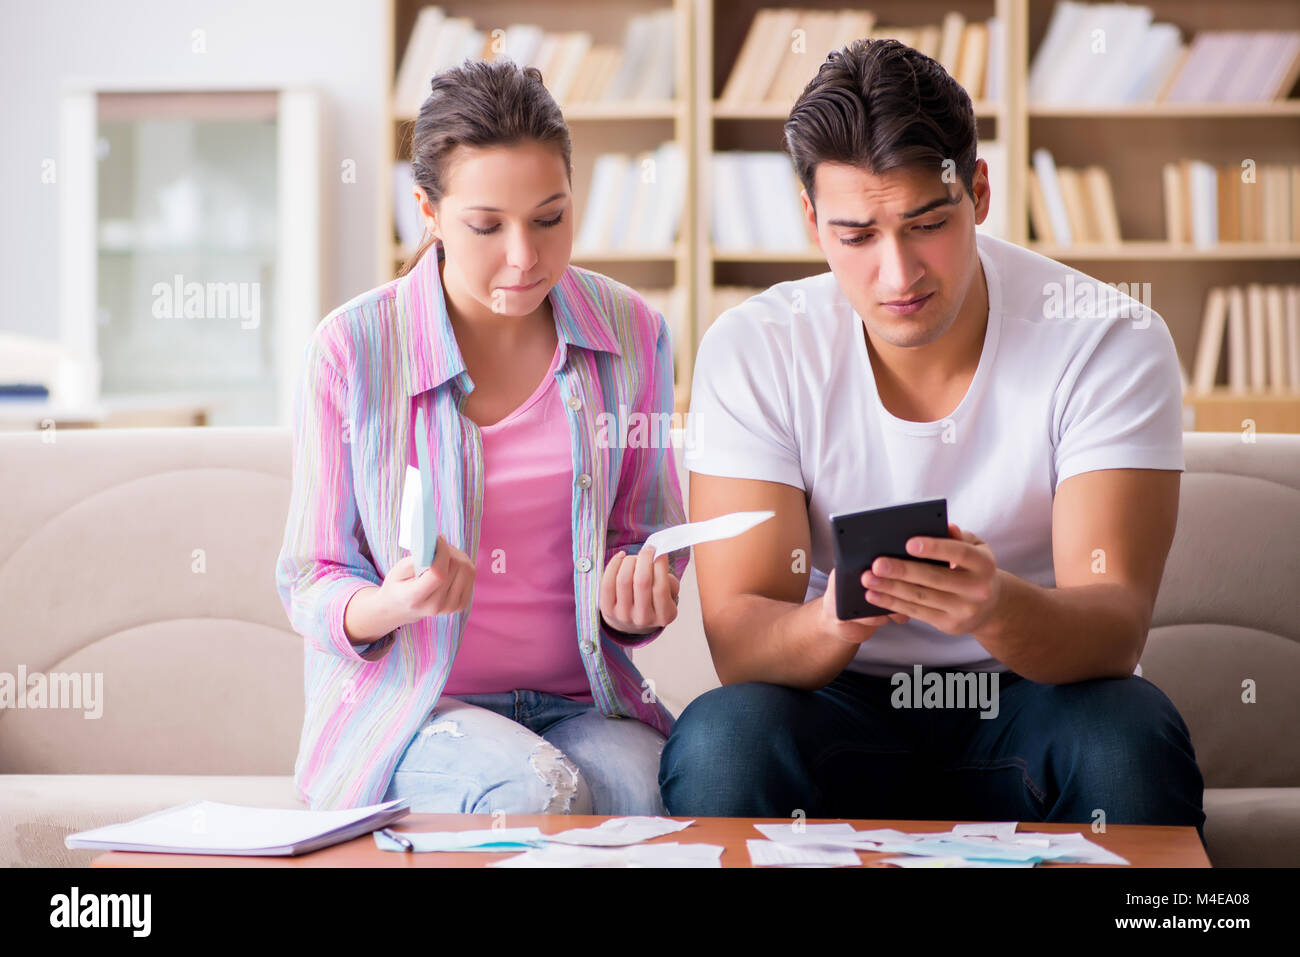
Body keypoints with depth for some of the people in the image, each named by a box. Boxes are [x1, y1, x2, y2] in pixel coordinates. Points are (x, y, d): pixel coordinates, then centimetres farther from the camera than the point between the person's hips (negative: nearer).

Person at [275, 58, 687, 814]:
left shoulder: (632, 333, 2)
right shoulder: (351, 350, -6)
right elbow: (312, 588, -1)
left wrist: (635, 594, -11)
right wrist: (394, 604, -24)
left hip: (581, 705, 2)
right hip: (407, 707, -2)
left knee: (638, 791, -33)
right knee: (533, 793, -33)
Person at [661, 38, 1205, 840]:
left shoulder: (1113, 343, -11)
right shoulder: (751, 352, -8)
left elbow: (1114, 629, -19)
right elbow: (735, 637, -13)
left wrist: (998, 608, -42)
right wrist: (830, 623, -37)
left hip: (1032, 708, 0)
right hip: (845, 712, 0)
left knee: (1131, 737, -33)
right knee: (718, 740, -32)